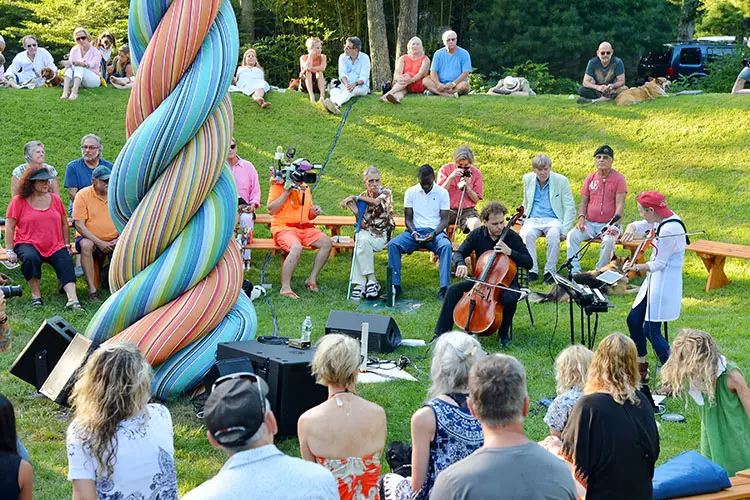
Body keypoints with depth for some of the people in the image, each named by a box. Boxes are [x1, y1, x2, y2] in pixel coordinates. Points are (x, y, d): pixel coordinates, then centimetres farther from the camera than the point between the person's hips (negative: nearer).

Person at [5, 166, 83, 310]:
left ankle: (73, 299, -34)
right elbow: (9, 227, -1)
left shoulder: (55, 199, 11)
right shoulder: (19, 201, 0)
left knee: (66, 264, -22)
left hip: (55, 247, 3)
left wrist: (66, 245, 11)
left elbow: (64, 224, 19)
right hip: (27, 244, -3)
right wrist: (9, 251, -7)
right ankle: (36, 295, -20)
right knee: (31, 258, -36)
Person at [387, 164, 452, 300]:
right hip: (415, 231, 2)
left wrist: (434, 233, -18)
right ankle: (395, 286, -24)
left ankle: (444, 289, -38)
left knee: (446, 246, -35)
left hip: (435, 232, -2)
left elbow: (444, 220, 1)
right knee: (393, 244, -26)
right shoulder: (411, 192, 8)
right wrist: (414, 233, -13)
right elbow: (408, 218, 7)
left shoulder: (442, 193, 4)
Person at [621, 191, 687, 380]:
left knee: (651, 330, -8)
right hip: (654, 280, 10)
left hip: (665, 283, -10)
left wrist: (636, 267, -17)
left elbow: (659, 264, -20)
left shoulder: (669, 229, -24)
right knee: (634, 320, 15)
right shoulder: (660, 220, 4)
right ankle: (641, 368, 28)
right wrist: (632, 228, -9)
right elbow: (639, 225, 14)